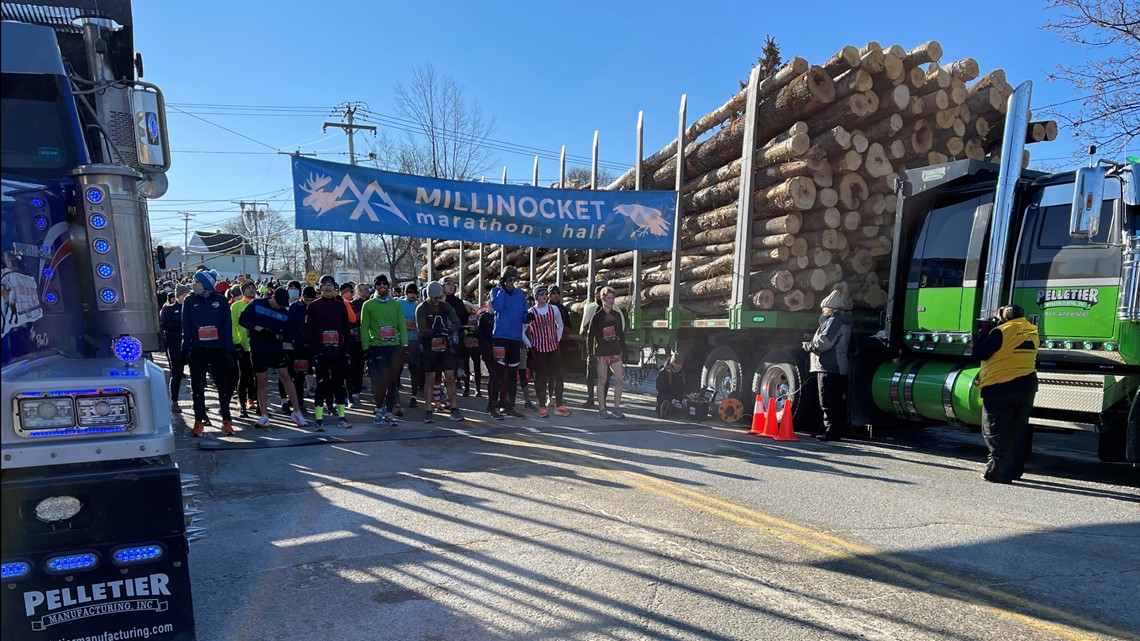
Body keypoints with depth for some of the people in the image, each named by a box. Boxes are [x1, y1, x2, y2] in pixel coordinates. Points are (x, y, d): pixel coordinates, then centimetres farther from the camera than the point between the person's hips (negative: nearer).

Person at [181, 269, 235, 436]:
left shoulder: (220, 300, 2)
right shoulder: (190, 301, 6)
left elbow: (227, 326, 2)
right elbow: (186, 327, 5)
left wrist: (229, 349, -3)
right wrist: (186, 348, -4)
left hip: (218, 349, -1)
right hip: (197, 350, 1)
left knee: (223, 385, 3)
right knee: (197, 386, 4)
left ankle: (226, 421, 11)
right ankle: (199, 421, 11)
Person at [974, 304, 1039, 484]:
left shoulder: (1002, 331, -13)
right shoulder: (1032, 332, 9)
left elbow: (980, 352, -10)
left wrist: (984, 331, 3)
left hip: (1000, 388, -7)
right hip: (1027, 386, 7)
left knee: (996, 433, -1)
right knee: (1018, 431, 16)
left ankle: (998, 472, -3)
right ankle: (1014, 470, 23)